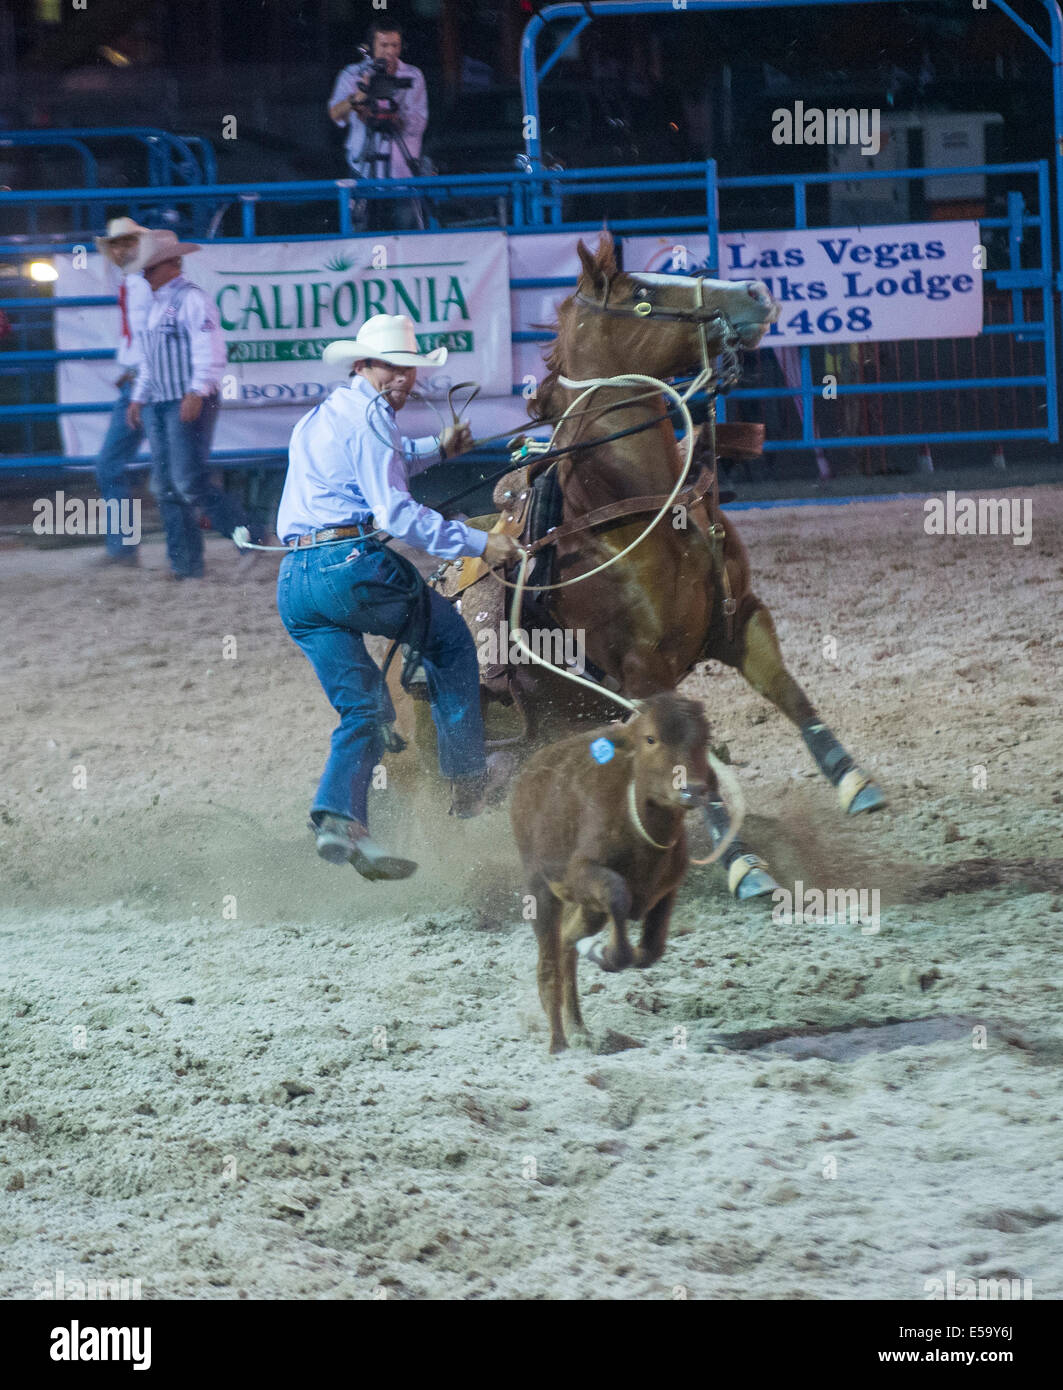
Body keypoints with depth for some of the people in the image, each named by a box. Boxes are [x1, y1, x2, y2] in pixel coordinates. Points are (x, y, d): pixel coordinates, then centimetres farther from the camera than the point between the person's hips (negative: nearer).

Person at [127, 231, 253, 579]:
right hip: (158, 406, 9)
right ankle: (185, 564, 7)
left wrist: (197, 393, -26)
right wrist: (138, 397, 23)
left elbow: (209, 351, -19)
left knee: (190, 484, -15)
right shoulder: (156, 305, 19)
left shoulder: (191, 299, -10)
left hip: (190, 404, -9)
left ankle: (250, 539, -4)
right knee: (166, 487, 5)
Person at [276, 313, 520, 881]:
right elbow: (396, 514, -15)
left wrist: (437, 450, 52)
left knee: (364, 707, 9)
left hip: (293, 583, 8)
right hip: (352, 566, -8)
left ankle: (339, 817, -12)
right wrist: (478, 543, -12)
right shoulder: (368, 416, -5)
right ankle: (468, 776, 19)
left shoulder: (321, 417, 25)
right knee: (449, 639, 15)